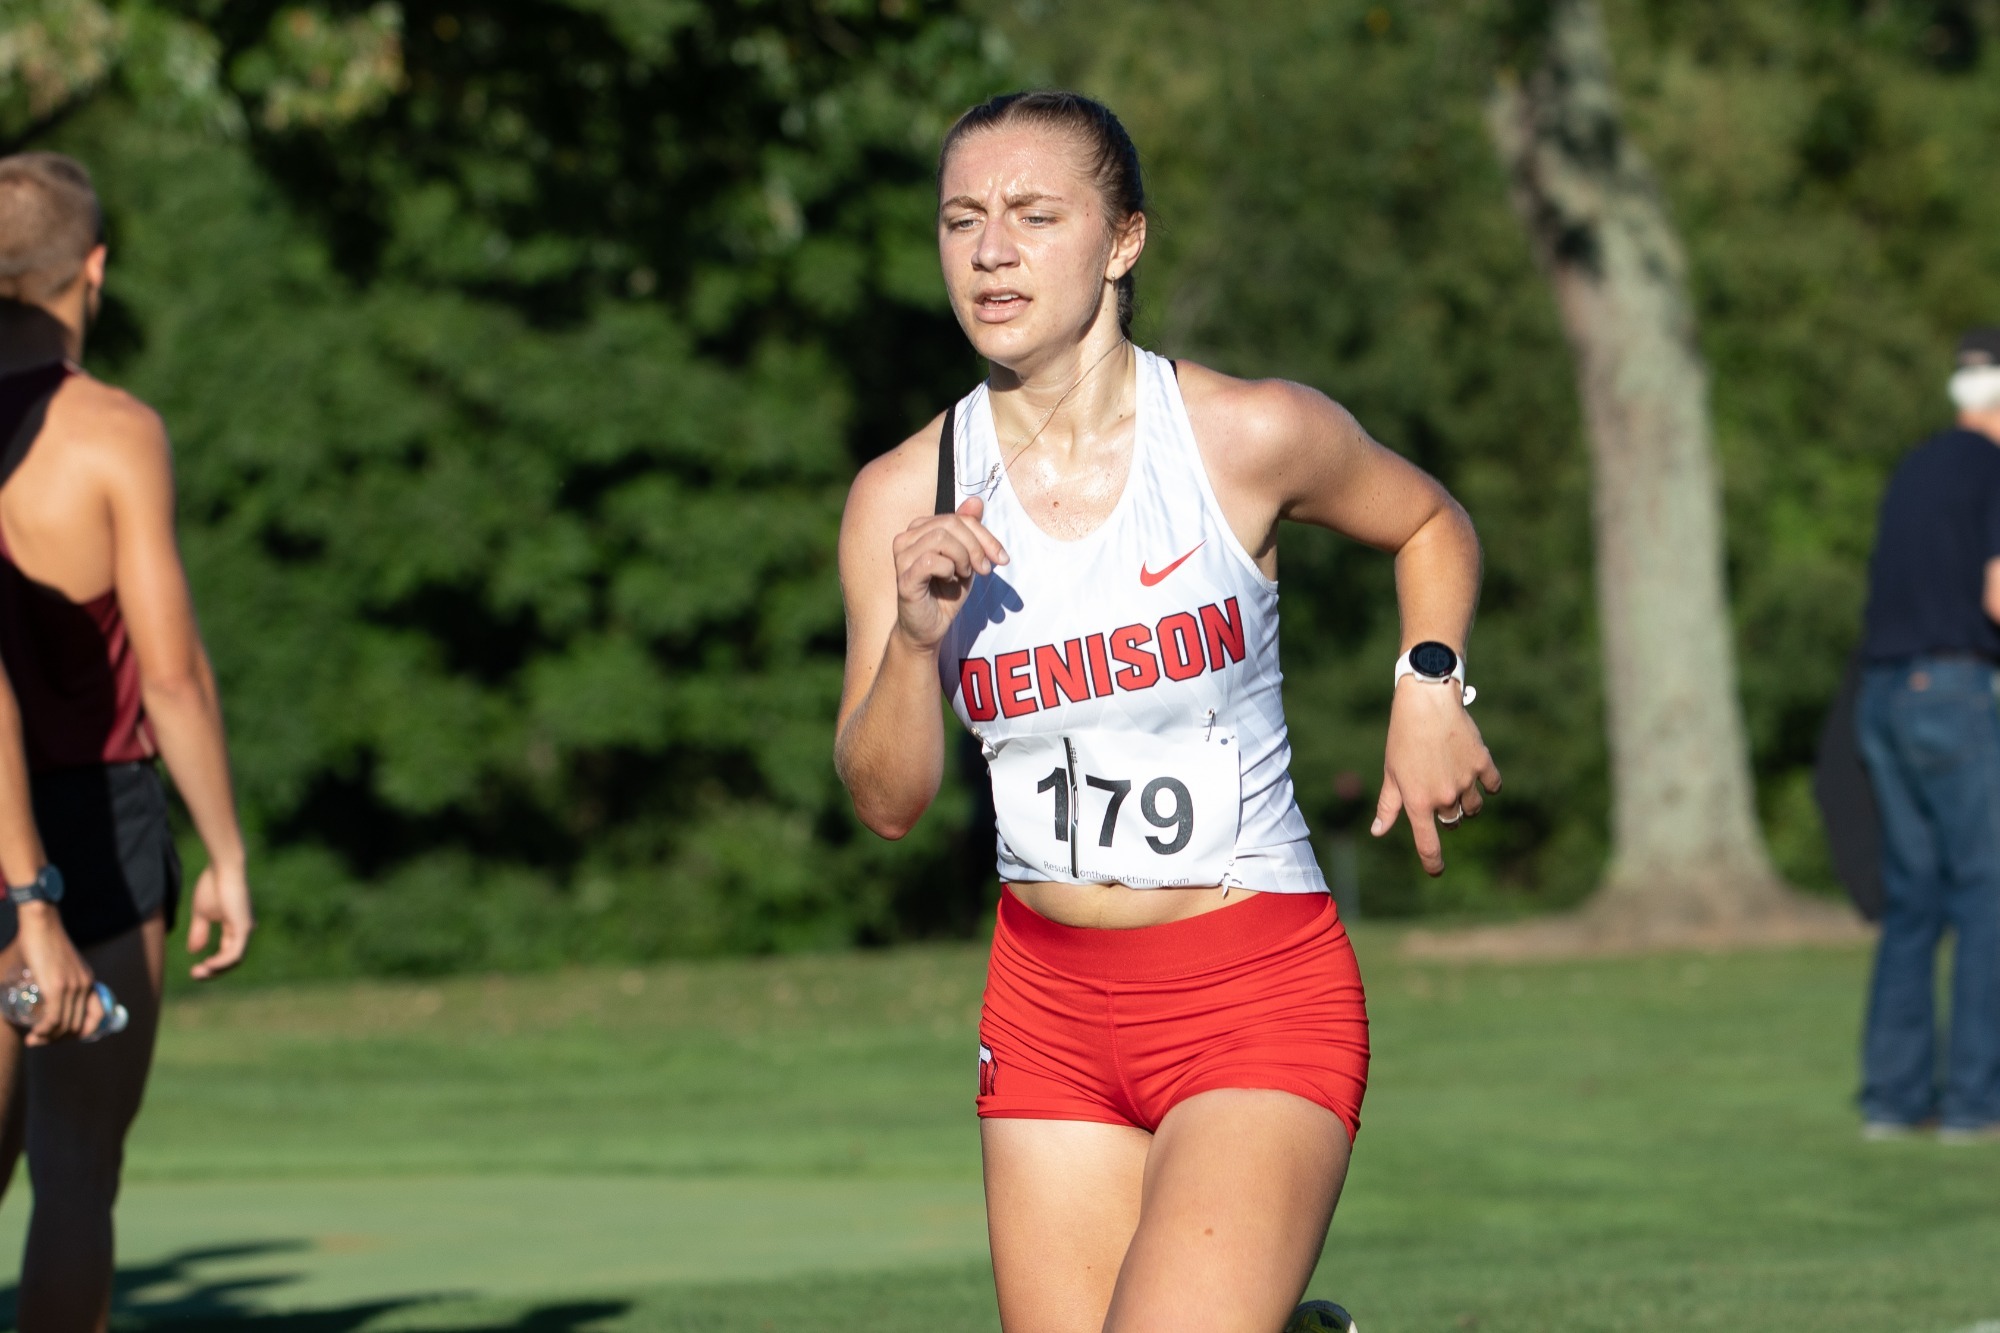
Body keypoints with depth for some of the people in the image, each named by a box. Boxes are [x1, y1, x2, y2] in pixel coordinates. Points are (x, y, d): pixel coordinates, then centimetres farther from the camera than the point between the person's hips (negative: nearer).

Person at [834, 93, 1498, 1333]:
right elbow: (887, 802, -1)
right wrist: (916, 640, -17)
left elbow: (1431, 523, 13)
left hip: (1261, 996, -4)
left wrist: (1430, 689, -1)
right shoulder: (905, 499, -3)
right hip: (1048, 1002, 4)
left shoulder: (1252, 436, -8)